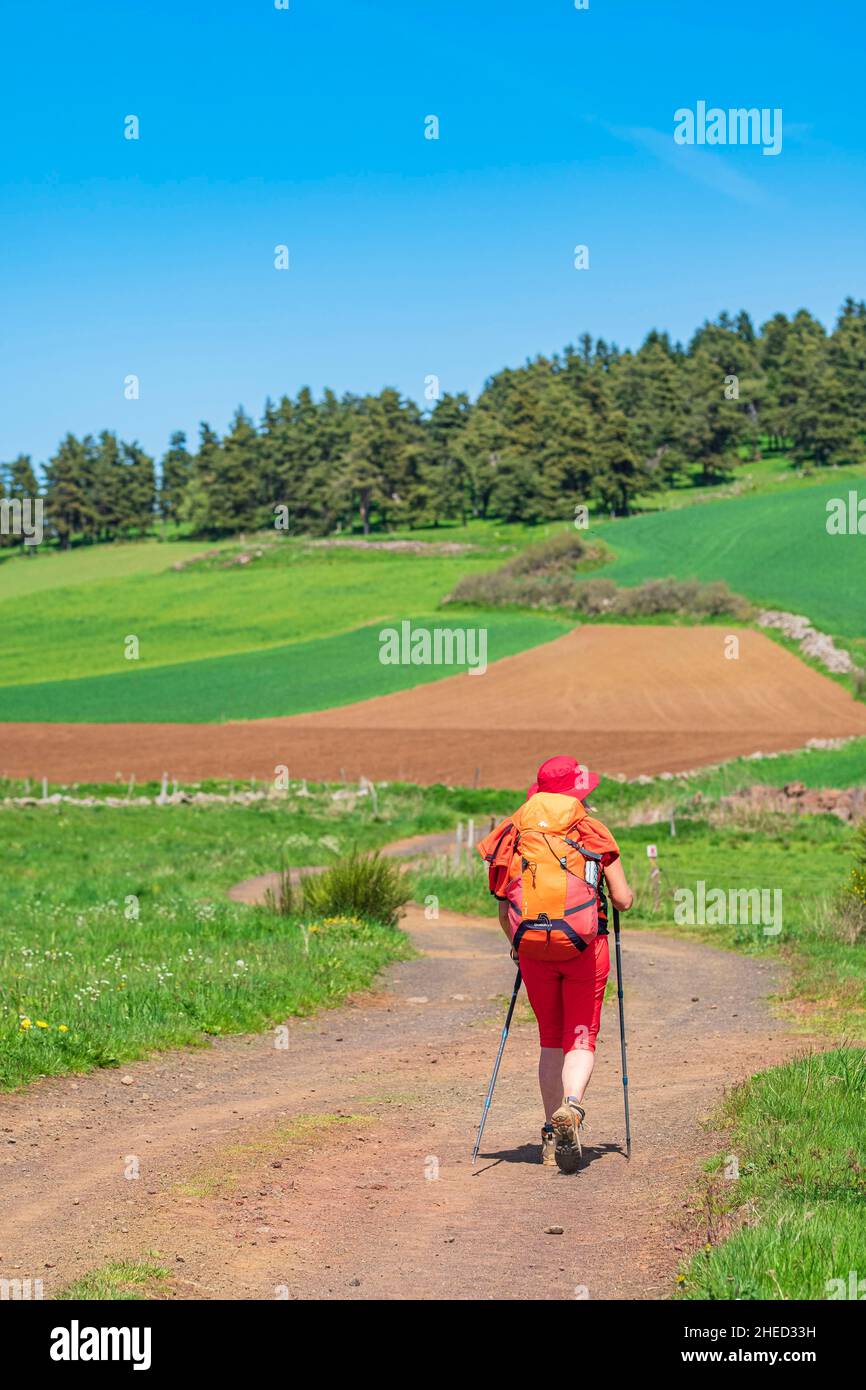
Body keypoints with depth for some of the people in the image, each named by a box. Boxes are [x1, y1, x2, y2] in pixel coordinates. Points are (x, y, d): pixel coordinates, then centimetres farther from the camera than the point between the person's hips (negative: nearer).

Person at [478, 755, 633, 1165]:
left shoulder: (516, 835, 6)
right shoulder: (593, 832, 0)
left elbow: (503, 911, 7)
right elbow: (624, 900, 1)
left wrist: (517, 946, 25)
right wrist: (623, 893, 24)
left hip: (533, 949, 2)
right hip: (584, 947, -2)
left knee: (550, 1039, 16)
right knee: (581, 1037, 5)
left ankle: (553, 1132, 15)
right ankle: (572, 1104, -24)